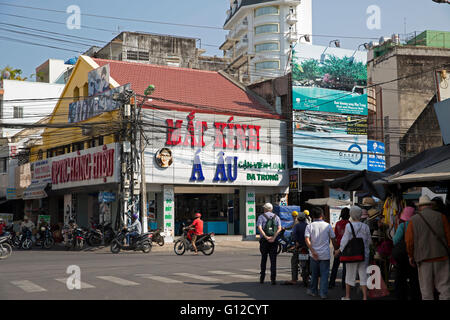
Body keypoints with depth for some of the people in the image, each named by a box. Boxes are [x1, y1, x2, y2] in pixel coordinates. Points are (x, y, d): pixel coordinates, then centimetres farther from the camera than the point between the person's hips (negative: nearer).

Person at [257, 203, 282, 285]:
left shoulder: (261, 217, 4)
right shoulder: (276, 217, 11)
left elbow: (259, 228, -13)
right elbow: (279, 229, -5)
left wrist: (266, 237, -18)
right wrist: (274, 237, -14)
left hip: (264, 240, -1)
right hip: (274, 241, 1)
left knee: (263, 259, 13)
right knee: (273, 260, 1)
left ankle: (262, 278, 14)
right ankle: (273, 279, -6)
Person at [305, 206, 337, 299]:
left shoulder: (309, 226, -3)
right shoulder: (328, 226, -1)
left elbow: (307, 239, -15)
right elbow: (333, 239, 4)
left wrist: (313, 251, -16)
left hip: (314, 254, 1)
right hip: (325, 254, -1)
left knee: (314, 274, 15)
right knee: (324, 274, 4)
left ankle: (313, 291, 24)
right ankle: (323, 293, 0)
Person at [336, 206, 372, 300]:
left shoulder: (349, 225, -11)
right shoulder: (365, 227, 0)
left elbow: (345, 240, -12)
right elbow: (369, 241, 6)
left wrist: (339, 250, 0)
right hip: (364, 254, 3)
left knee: (350, 274, 10)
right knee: (363, 275, 8)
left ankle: (347, 296, 18)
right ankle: (365, 297, 4)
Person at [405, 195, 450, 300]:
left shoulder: (413, 220, 4)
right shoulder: (441, 217, 2)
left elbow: (409, 242, 1)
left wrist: (411, 256, 13)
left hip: (423, 258, 1)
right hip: (441, 256, -1)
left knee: (426, 290, 7)